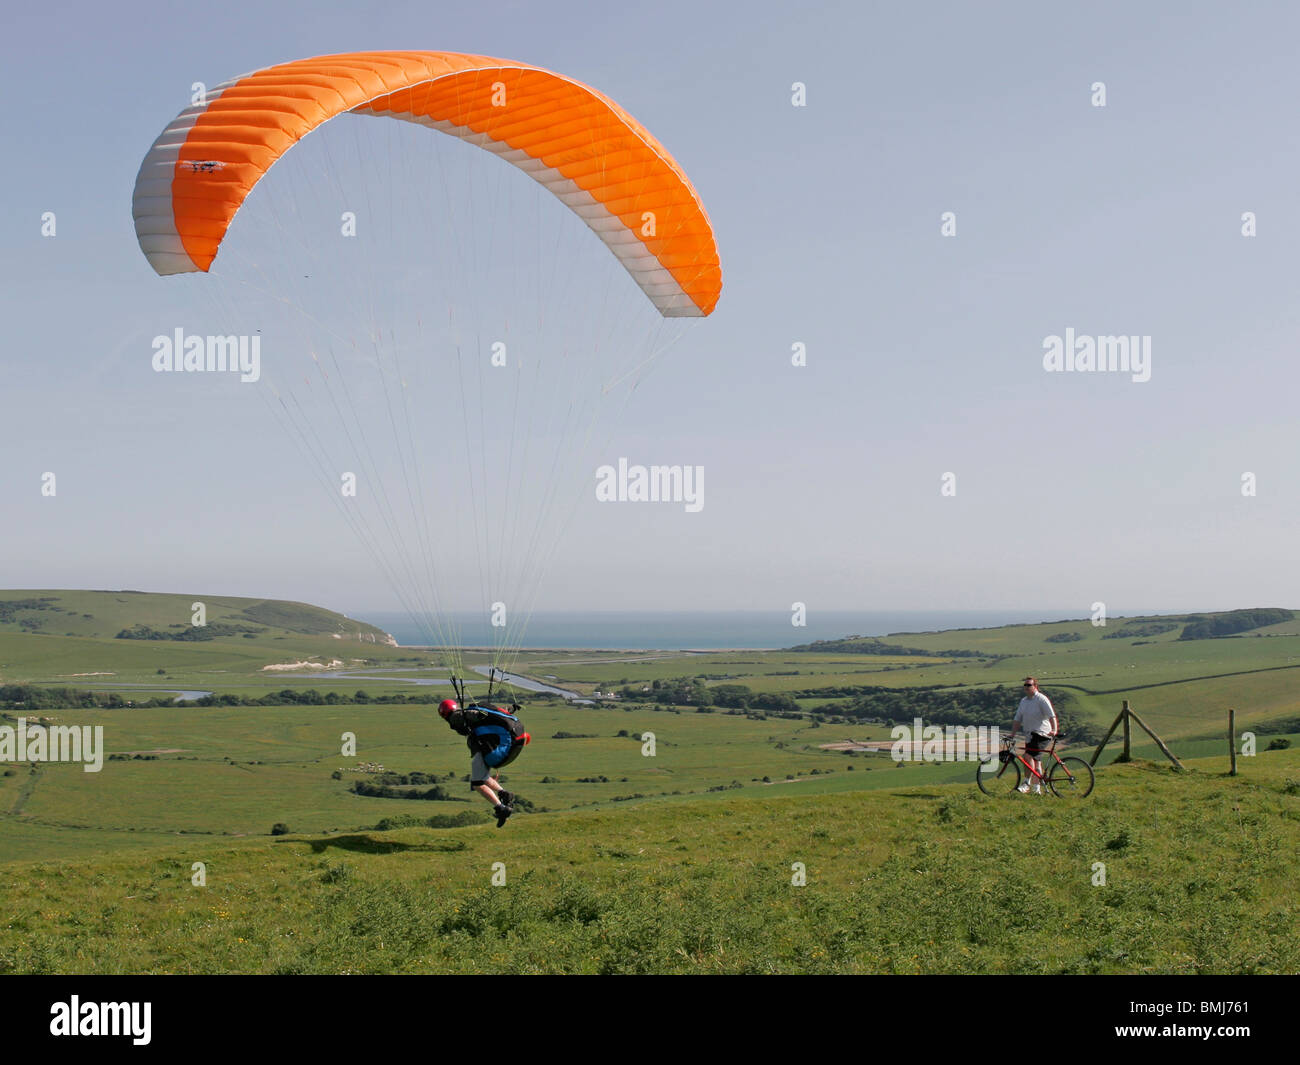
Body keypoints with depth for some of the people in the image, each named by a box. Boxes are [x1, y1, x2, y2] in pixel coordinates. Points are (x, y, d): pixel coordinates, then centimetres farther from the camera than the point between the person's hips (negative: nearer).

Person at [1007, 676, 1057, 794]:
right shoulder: (1023, 701, 14)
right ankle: (1037, 788, 17)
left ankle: (1027, 783, -20)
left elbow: (1051, 715, -18)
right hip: (1030, 734, 8)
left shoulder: (1041, 699, -9)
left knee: (1028, 756, -22)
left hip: (1042, 734, -8)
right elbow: (1017, 719, 15)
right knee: (1036, 760, 12)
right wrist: (1012, 735, 9)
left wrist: (1054, 729, -31)